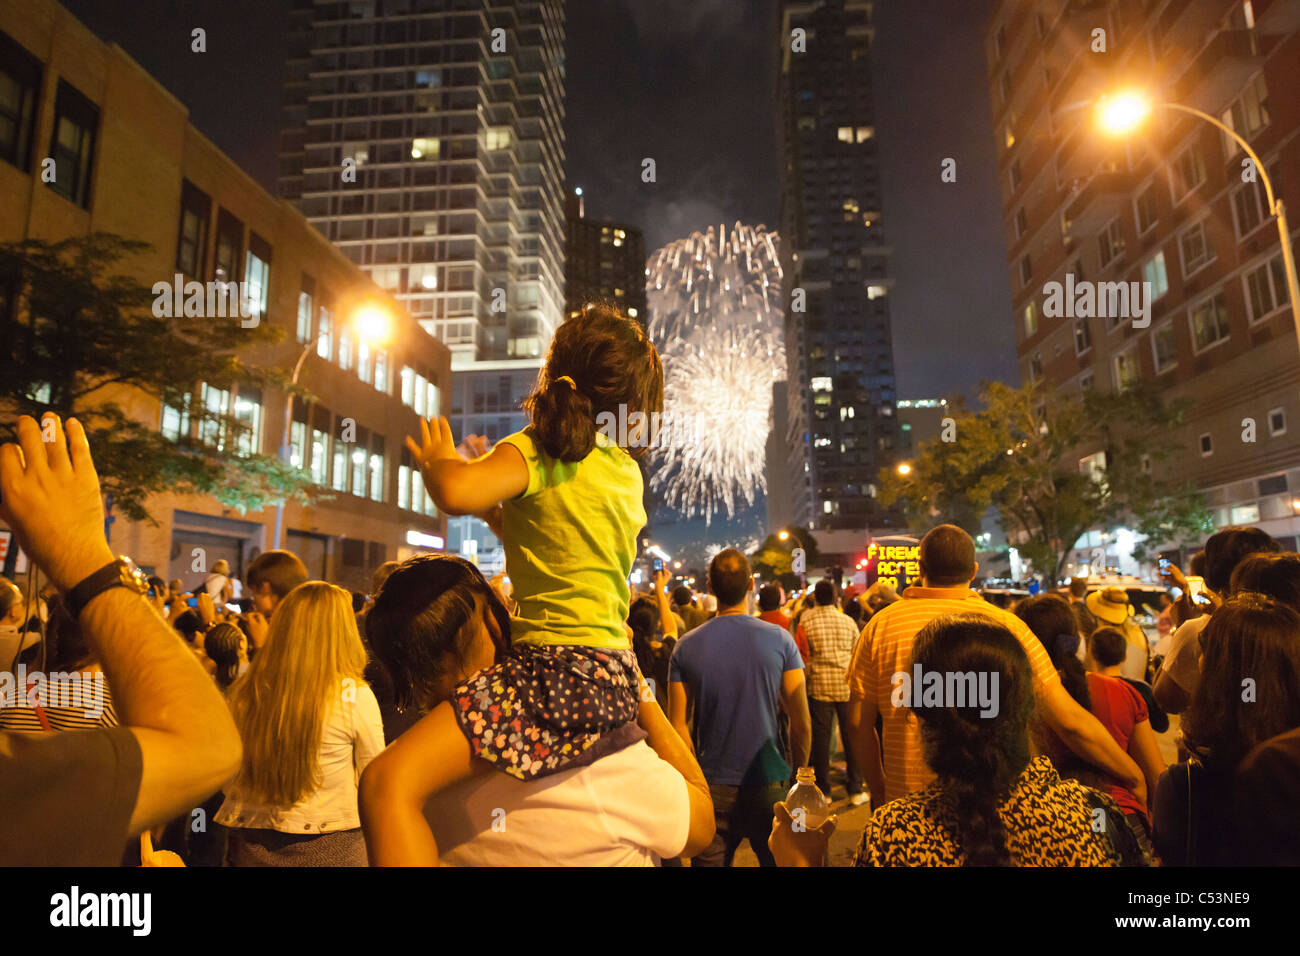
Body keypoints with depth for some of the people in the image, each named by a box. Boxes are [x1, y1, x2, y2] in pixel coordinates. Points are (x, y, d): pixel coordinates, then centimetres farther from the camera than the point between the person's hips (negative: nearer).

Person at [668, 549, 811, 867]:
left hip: (711, 790, 1)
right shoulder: (780, 640, -9)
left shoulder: (686, 647, -7)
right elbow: (801, 722, -6)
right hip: (768, 784, 0)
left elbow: (678, 727, -3)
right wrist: (801, 774, 9)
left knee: (709, 859, 13)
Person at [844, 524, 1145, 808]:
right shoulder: (1005, 625, -7)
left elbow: (858, 723, -1)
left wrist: (878, 789, 14)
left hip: (906, 801, 0)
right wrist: (1134, 777, 10)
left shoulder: (881, 625, -4)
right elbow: (1069, 721, -5)